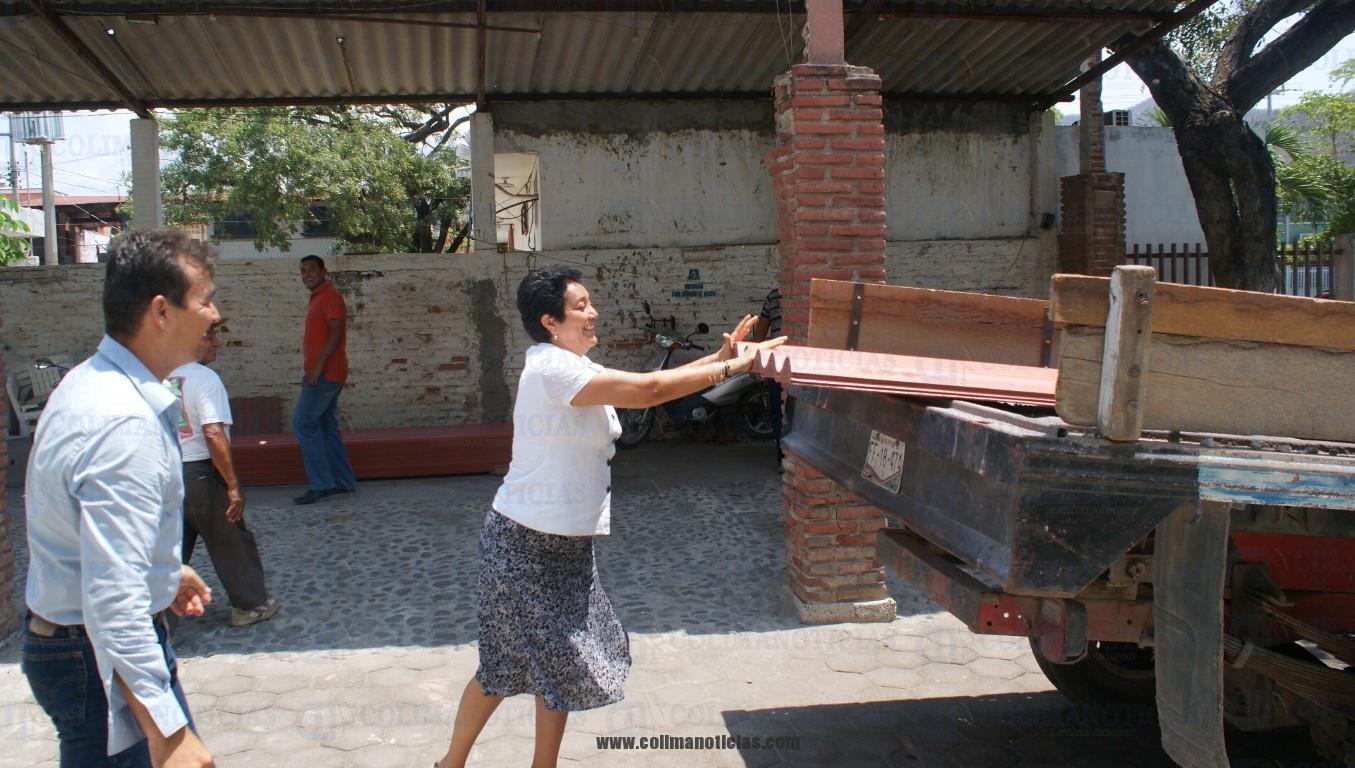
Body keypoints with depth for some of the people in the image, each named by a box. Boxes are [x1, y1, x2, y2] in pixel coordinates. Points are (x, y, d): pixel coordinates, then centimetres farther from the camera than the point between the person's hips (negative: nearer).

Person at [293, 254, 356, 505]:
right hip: (323, 374, 10)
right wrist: (311, 370, 20)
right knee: (326, 426, 11)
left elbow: (336, 333, -19)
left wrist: (317, 366, -25)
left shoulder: (331, 296, -10)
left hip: (325, 372, -10)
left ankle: (320, 484, -11)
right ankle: (342, 481, 14)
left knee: (302, 423, -11)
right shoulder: (317, 299, 20)